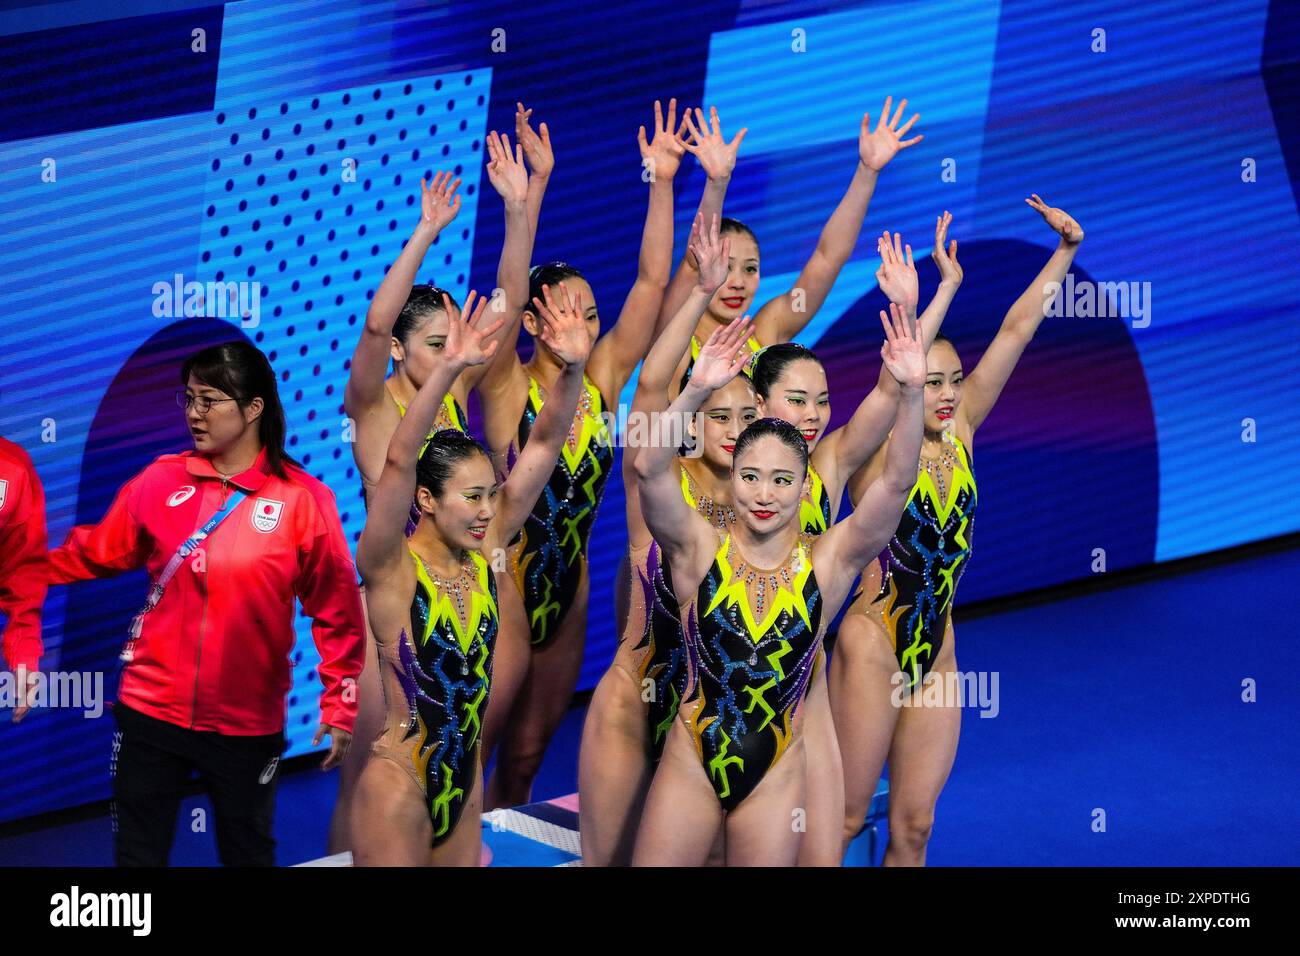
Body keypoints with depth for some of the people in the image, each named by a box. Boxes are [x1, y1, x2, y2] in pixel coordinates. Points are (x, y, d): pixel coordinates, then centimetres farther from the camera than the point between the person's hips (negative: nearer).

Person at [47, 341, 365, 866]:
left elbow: (336, 612, -6)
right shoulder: (162, 480, -1)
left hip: (248, 724, -2)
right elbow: (93, 553, 6)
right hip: (151, 711, 2)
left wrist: (340, 708, -8)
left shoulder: (302, 498, -8)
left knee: (247, 854, 15)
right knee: (138, 855, 11)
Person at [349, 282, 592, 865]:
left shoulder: (483, 551, 2)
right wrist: (446, 370, -41)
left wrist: (573, 368, -18)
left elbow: (544, 446, -2)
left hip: (464, 783, 6)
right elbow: (398, 463, -30)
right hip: (400, 787, -6)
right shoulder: (392, 570, -13)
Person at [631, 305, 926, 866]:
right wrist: (697, 391, -36)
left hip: (777, 775, 1)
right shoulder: (699, 551, -6)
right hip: (690, 763, -1)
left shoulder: (828, 562, -4)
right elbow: (649, 470, -22)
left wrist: (911, 392, -30)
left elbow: (896, 482, -15)